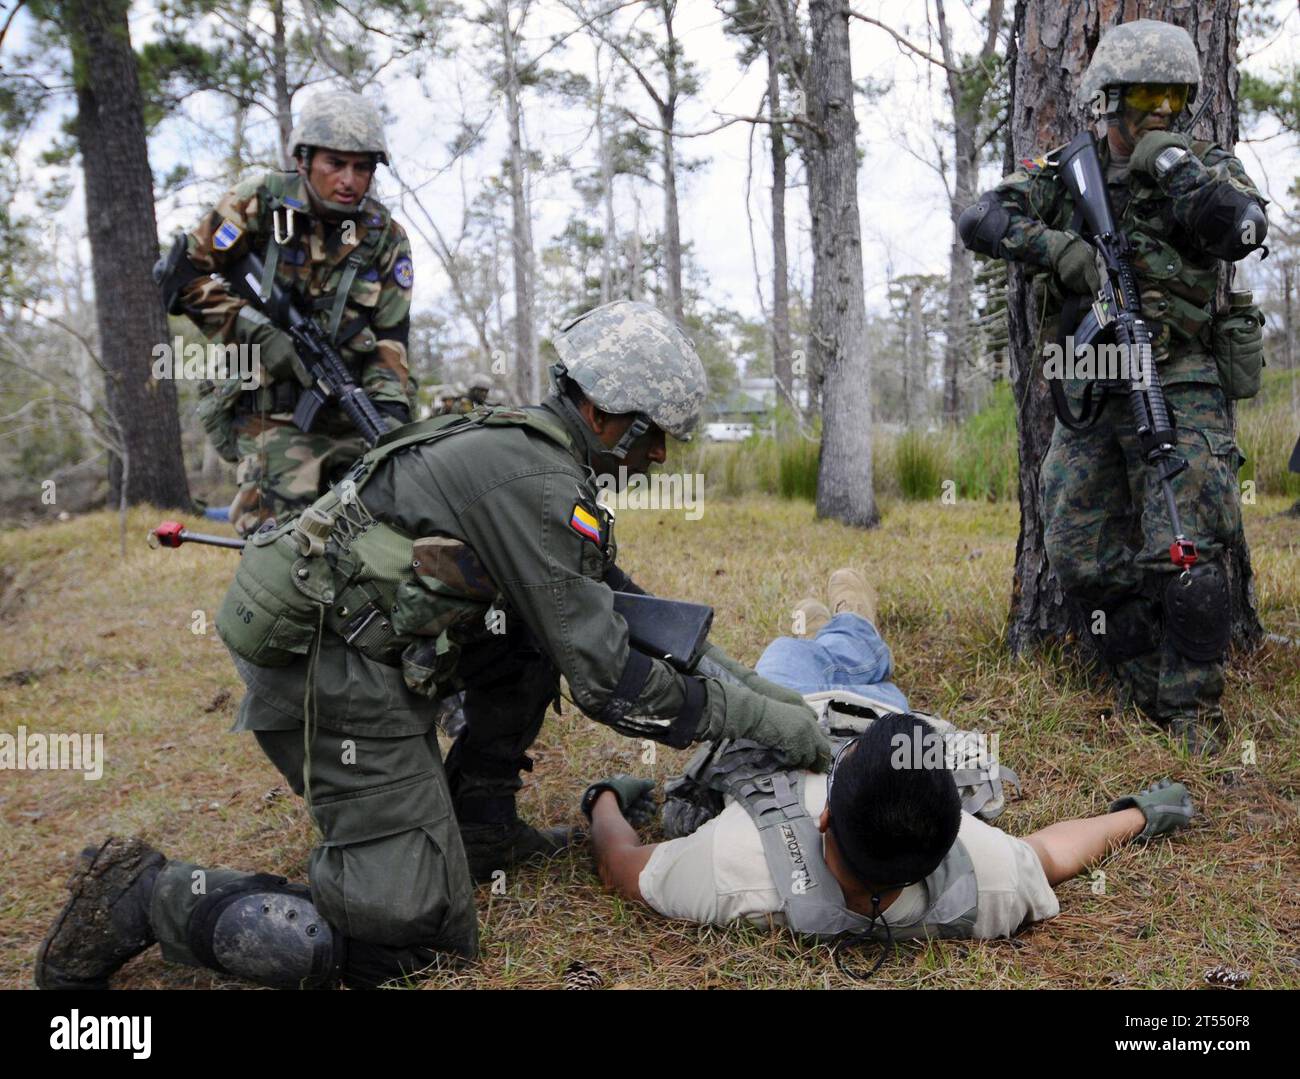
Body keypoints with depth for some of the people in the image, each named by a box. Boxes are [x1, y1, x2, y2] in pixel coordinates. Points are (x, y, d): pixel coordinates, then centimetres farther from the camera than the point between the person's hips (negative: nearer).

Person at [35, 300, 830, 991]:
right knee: (418, 934, -8)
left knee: (537, 631, 17)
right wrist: (768, 718, -10)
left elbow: (625, 604, 20)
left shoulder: (528, 447, 13)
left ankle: (478, 826, 19)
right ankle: (146, 897, -3)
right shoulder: (537, 483, -18)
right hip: (337, 683, -10)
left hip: (354, 642, 10)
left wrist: (745, 678, 15)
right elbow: (608, 681, -17)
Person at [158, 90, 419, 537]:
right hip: (270, 412, -4)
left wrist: (390, 407, -15)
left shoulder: (386, 238, 4)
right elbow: (185, 276, -2)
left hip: (349, 415, 4)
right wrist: (260, 335, -14)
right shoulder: (259, 202, -5)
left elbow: (389, 337, 3)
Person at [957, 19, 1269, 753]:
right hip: (1089, 396, 4)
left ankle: (1195, 714, 3)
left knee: (1187, 560, -13)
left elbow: (1242, 230, -18)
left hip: (1179, 395, -3)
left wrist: (1172, 162, -17)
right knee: (1083, 558, 6)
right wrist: (1057, 244, -20)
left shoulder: (1207, 167, 2)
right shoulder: (1067, 174, 8)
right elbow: (981, 219, -6)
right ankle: (1148, 698, 23)